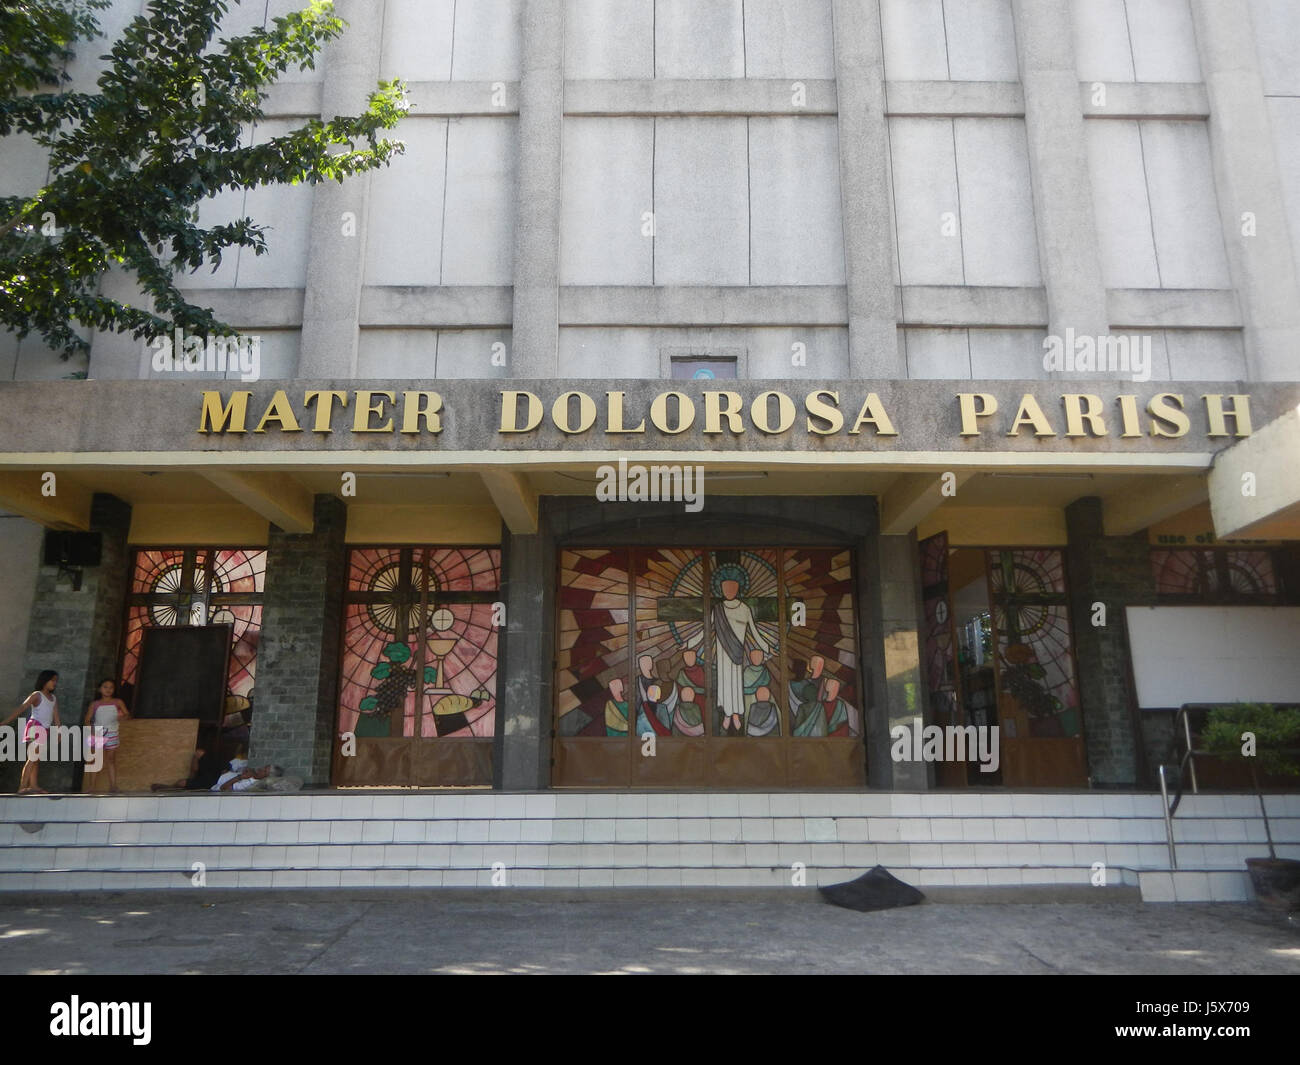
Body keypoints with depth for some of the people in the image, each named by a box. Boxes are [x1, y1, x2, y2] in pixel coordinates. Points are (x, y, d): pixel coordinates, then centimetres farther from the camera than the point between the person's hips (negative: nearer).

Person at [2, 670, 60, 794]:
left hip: (45, 731, 7)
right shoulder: (36, 695, -3)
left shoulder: (54, 699, 16)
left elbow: (56, 717, 12)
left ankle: (33, 786, 12)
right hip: (35, 728, -7)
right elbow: (21, 708, -11)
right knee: (32, 759, -12)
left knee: (36, 760, 10)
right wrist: (5, 722, -19)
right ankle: (22, 787, -13)